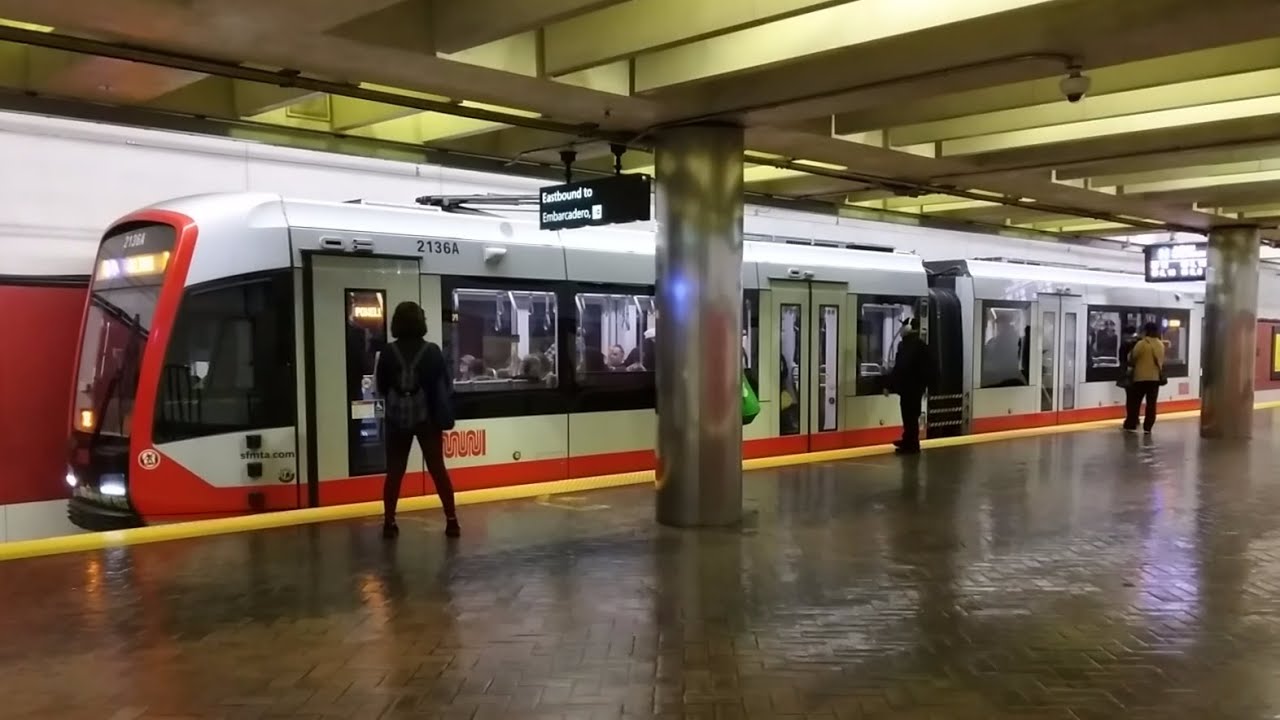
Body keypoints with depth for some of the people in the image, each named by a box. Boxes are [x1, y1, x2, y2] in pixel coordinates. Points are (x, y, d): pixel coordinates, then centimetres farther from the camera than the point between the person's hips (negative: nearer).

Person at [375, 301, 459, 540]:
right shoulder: (432, 351, -8)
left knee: (394, 471, 9)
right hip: (427, 418, 0)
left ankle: (389, 522, 8)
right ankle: (451, 520, 8)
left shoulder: (389, 352, -6)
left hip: (397, 419, 1)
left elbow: (381, 387, 2)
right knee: (438, 469, 7)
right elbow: (445, 384, -2)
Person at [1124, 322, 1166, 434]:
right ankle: (1148, 427, 6)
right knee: (1151, 404, 6)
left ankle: (1131, 425, 9)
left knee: (1135, 402, 6)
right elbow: (1161, 360, 12)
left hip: (1141, 377, -4)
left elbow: (1132, 359, -3)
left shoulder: (1141, 344, -13)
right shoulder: (1161, 345, 3)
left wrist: (1131, 364, 17)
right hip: (1156, 377, 4)